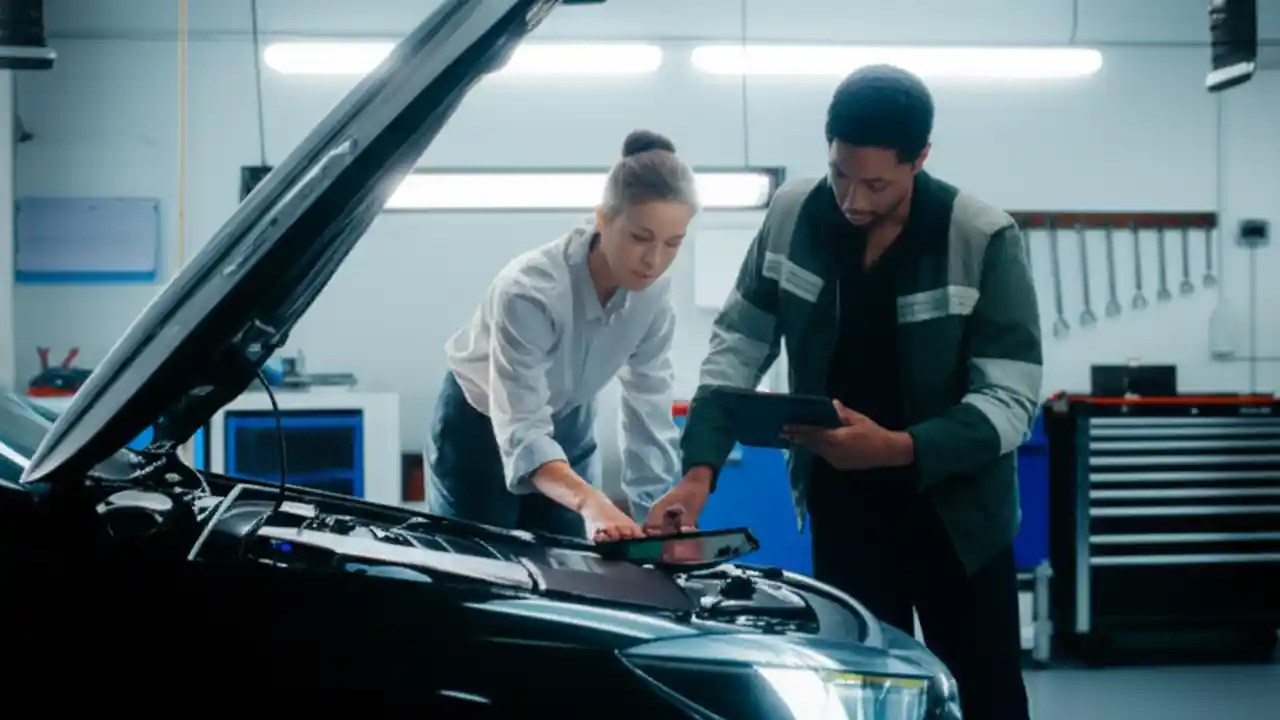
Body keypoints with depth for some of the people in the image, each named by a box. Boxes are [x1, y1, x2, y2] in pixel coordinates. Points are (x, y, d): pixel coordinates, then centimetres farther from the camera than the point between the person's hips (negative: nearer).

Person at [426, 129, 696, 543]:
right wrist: (591, 502, -58)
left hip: (567, 426, 5)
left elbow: (650, 418, -16)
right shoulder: (529, 290, -36)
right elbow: (521, 433, -41)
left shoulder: (653, 292, -20)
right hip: (480, 426, -4)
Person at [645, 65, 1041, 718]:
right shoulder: (791, 216, -7)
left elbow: (1012, 398, -18)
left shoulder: (985, 240, -16)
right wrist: (700, 468, -13)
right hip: (842, 512, 2)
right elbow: (738, 345, 0)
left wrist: (898, 448, -34)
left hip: (957, 513, -2)